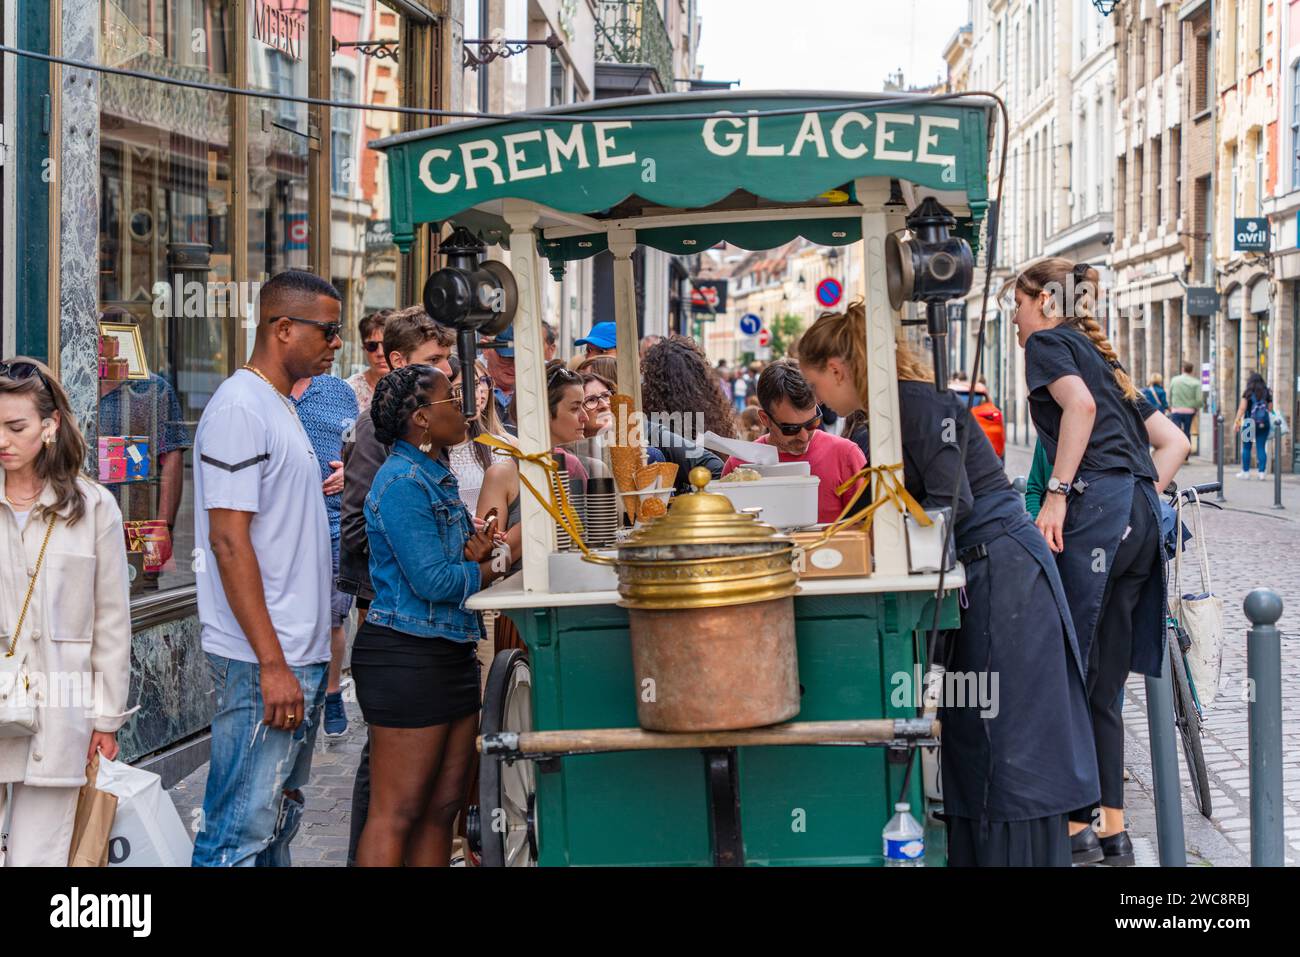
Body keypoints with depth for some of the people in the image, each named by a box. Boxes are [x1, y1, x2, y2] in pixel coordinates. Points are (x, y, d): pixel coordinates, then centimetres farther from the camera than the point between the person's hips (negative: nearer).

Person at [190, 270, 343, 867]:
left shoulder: (280, 407, 17)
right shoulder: (240, 408, -13)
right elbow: (229, 541, -19)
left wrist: (310, 653, 18)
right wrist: (271, 662, -22)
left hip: (299, 655, 10)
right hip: (263, 660, -10)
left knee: (278, 822, 16)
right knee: (241, 834, -7)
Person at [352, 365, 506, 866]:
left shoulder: (439, 477, 16)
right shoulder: (402, 482, -14)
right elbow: (431, 580, -19)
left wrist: (477, 553, -1)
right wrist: (489, 568, -2)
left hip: (451, 652, 10)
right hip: (407, 654, -10)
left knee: (441, 809, 11)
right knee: (396, 814, -6)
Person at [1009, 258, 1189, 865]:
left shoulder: (1048, 342, 5)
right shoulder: (1102, 357, 29)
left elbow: (1080, 405, -16)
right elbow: (1173, 441, 25)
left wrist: (1057, 493, -16)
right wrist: (1141, 496, 17)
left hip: (1098, 507, -8)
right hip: (1142, 518, 9)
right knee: (1103, 688, 9)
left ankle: (1076, 819, -2)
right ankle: (1111, 831, 10)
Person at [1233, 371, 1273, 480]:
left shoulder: (1248, 393, -3)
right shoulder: (1267, 393, 5)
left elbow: (1242, 408, -8)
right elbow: (1270, 409, 6)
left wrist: (1236, 421, -6)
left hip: (1250, 423, -2)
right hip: (1264, 423, 2)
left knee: (1246, 448, 8)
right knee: (1261, 448, 4)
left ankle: (1245, 472, 10)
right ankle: (1262, 472, -1)